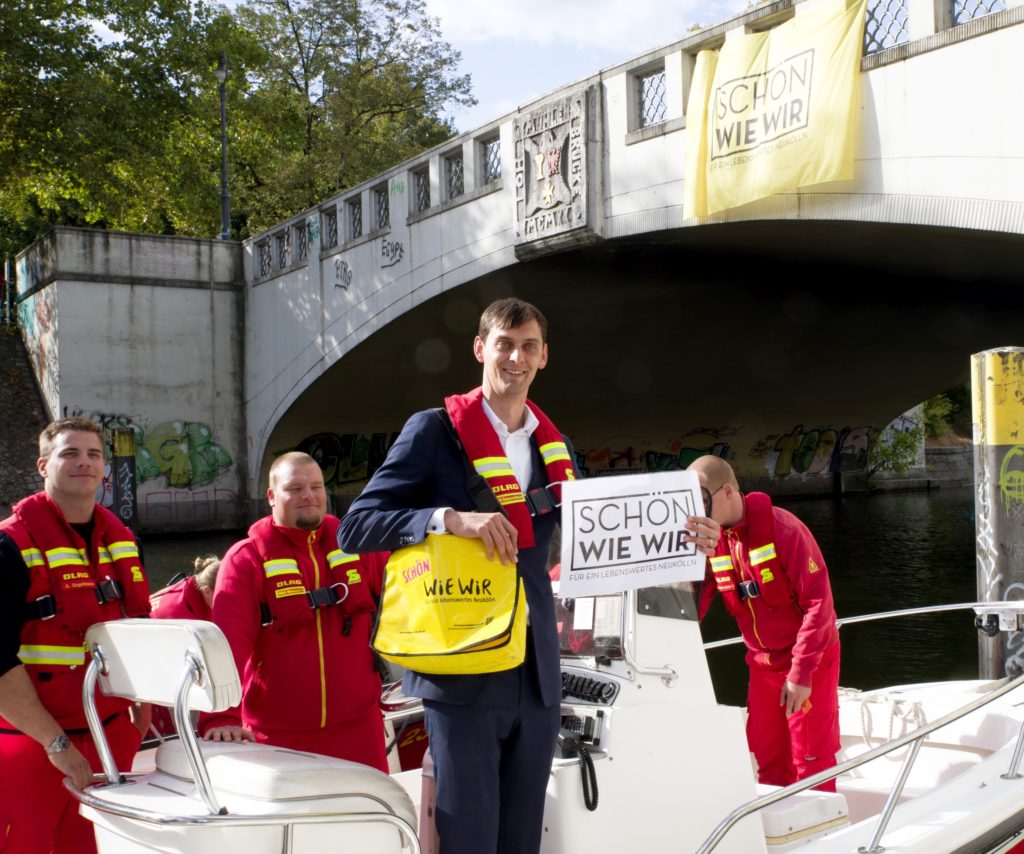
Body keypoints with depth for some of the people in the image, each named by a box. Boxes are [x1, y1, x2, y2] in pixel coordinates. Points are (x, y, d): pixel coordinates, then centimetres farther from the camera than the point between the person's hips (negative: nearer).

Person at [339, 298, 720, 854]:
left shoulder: (553, 445, 13)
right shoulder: (435, 430, -3)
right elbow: (355, 528, -9)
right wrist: (450, 517, -24)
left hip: (537, 675, 5)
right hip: (463, 673, -5)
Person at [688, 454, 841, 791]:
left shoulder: (782, 528, -21)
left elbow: (818, 601, -21)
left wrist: (801, 672, -21)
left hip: (809, 660, -6)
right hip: (762, 663, 6)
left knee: (810, 759, 2)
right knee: (768, 758, 13)